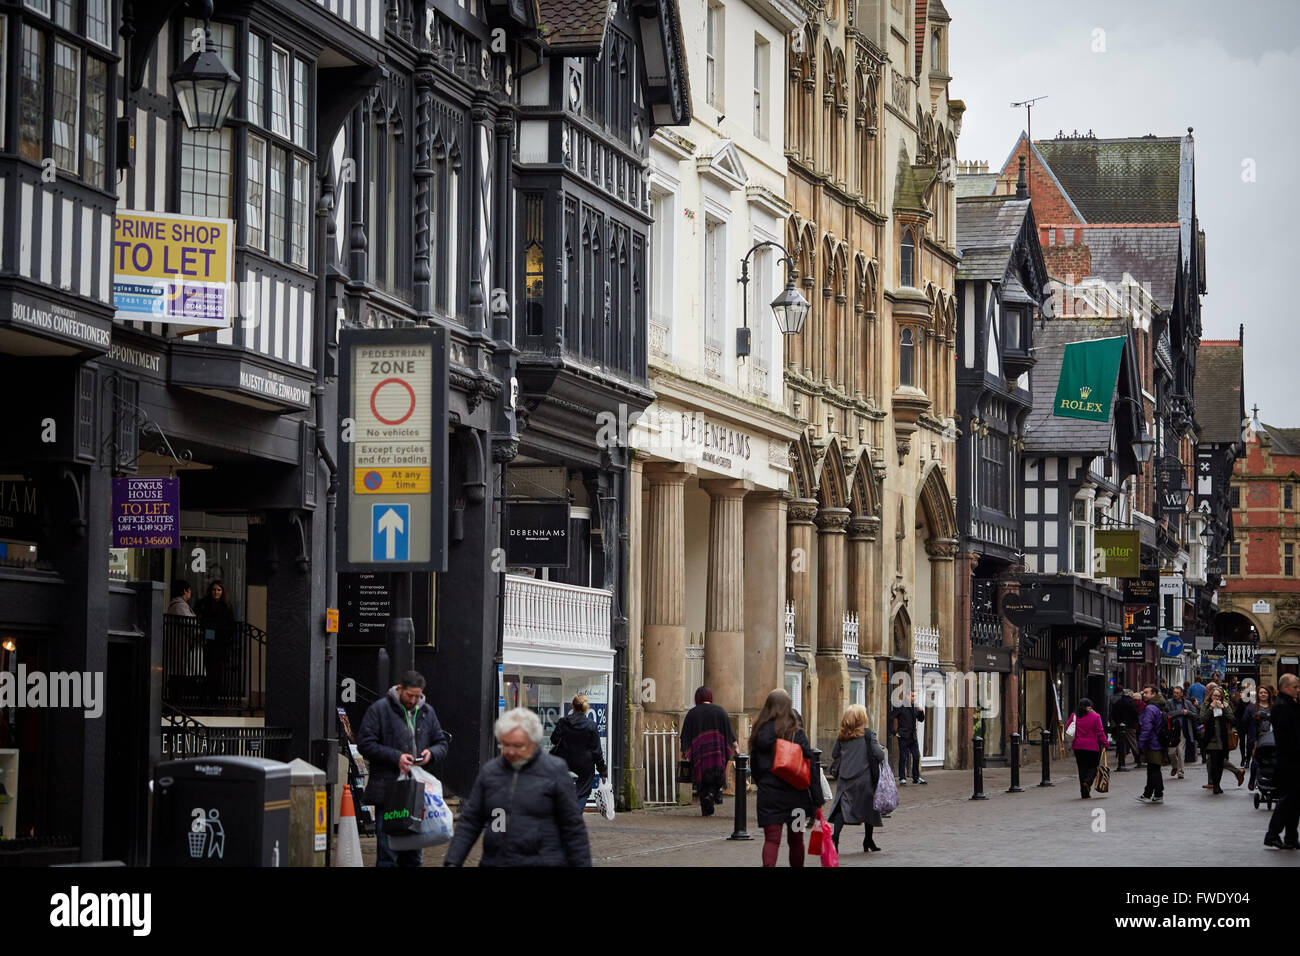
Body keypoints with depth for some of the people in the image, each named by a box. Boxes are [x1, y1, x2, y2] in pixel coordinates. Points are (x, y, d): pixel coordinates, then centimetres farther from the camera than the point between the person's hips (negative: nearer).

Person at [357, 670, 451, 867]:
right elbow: (365, 744, -7)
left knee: (412, 853, 11)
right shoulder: (380, 709, -3)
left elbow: (442, 743, 21)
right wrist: (396, 757, -16)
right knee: (387, 847, -6)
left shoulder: (427, 712, 13)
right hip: (387, 789, -5)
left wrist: (431, 753, -3)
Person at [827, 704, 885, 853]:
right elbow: (879, 755, -11)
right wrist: (882, 751, 9)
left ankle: (835, 836, -21)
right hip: (864, 777, -3)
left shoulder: (842, 736, 3)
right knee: (869, 807, 13)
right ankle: (868, 840, 23)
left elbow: (834, 754, 10)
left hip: (845, 778, 3)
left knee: (842, 807, -1)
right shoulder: (868, 734, -8)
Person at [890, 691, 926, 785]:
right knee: (903, 758, -2)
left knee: (916, 756, 6)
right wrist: (895, 732, -11)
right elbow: (890, 718, -10)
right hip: (903, 737, -6)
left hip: (913, 737, 6)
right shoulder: (900, 707, -9)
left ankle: (916, 777, 17)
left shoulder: (915, 707, 10)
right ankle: (902, 779, 5)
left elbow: (921, 720, 18)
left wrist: (921, 712, -2)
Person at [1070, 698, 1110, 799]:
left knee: (1082, 768, 8)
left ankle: (1084, 794, 7)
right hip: (1092, 747, -3)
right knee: (1093, 767, 9)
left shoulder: (1075, 716, 2)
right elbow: (1100, 732, -7)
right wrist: (1105, 744, 0)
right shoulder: (1095, 716, -5)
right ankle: (1087, 782, -20)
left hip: (1078, 746, 3)